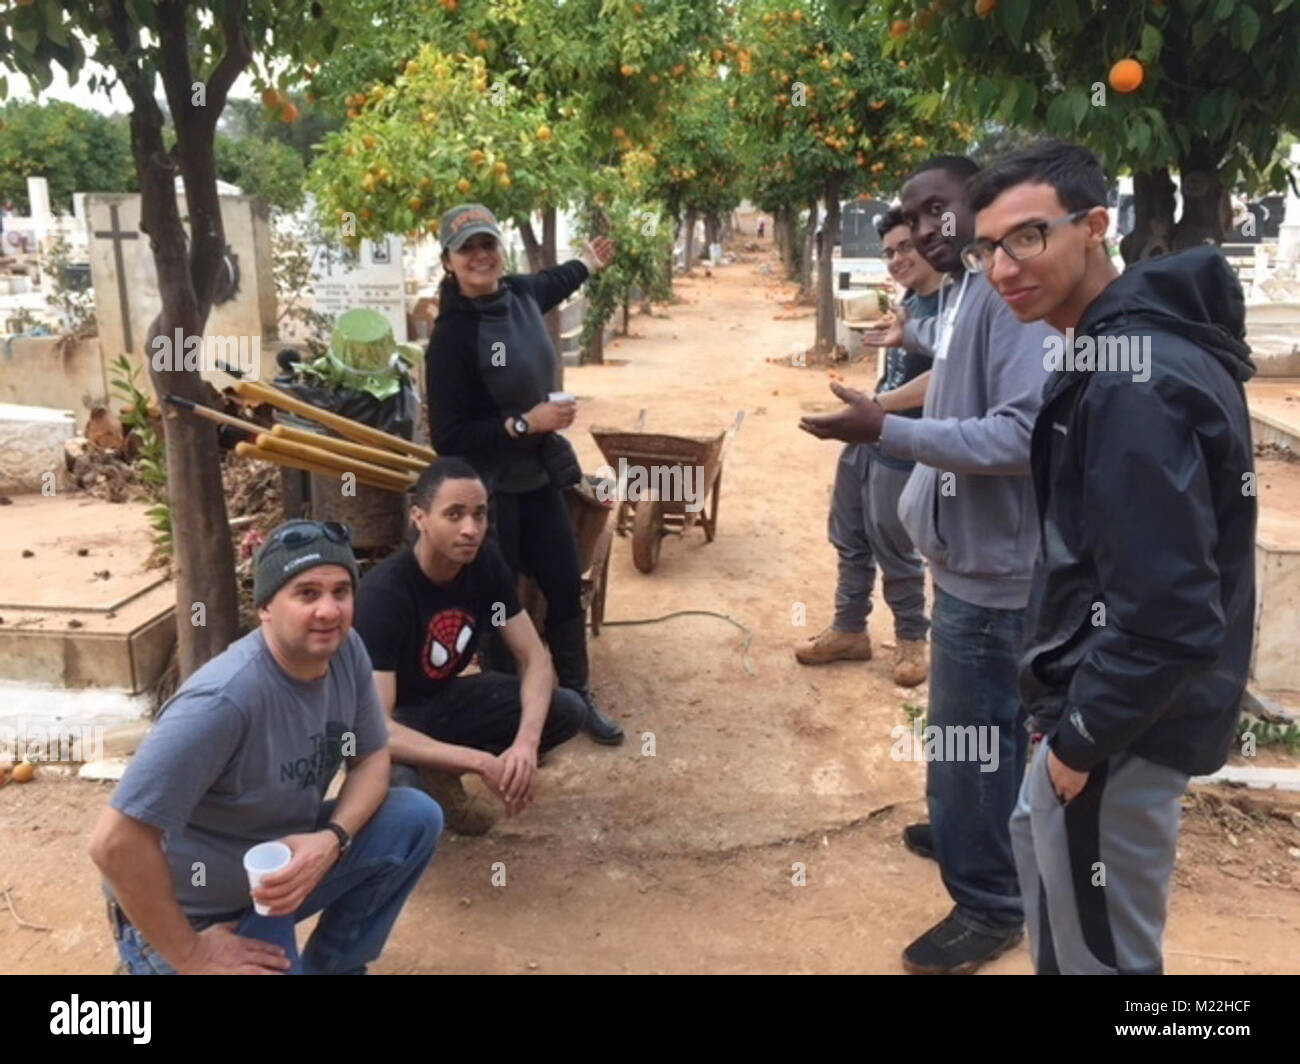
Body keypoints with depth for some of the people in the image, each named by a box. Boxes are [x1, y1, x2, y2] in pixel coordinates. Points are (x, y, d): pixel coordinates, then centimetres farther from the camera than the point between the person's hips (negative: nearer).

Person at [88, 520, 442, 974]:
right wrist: (190, 957, -22)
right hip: (198, 912, -6)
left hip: (280, 864, 7)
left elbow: (371, 757, 1)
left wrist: (332, 840, -19)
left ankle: (332, 963, 13)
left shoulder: (345, 650, -11)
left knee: (417, 819, -7)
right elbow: (116, 843, -34)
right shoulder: (225, 699, -33)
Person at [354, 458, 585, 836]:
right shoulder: (384, 593, -32)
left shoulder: (486, 562, -14)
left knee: (567, 710, -12)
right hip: (395, 718, -6)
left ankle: (438, 771, -2)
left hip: (444, 697, 6)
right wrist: (481, 762, -41)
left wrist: (526, 742, -31)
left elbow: (535, 658, -12)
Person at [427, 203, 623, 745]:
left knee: (566, 585, 14)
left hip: (538, 475, 7)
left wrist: (586, 263, 44)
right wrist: (524, 423, -25)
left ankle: (577, 697, 32)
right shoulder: (453, 335, -22)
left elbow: (549, 283, 27)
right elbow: (448, 437, -25)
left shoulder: (520, 293, -1)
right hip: (488, 488, -7)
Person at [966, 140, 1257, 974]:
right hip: (1120, 698, 11)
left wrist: (1082, 735, -17)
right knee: (1038, 836, 30)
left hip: (1128, 725, -10)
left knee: (1102, 952, 8)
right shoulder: (1127, 347, 6)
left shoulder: (1133, 383, -27)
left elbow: (1165, 610, -30)